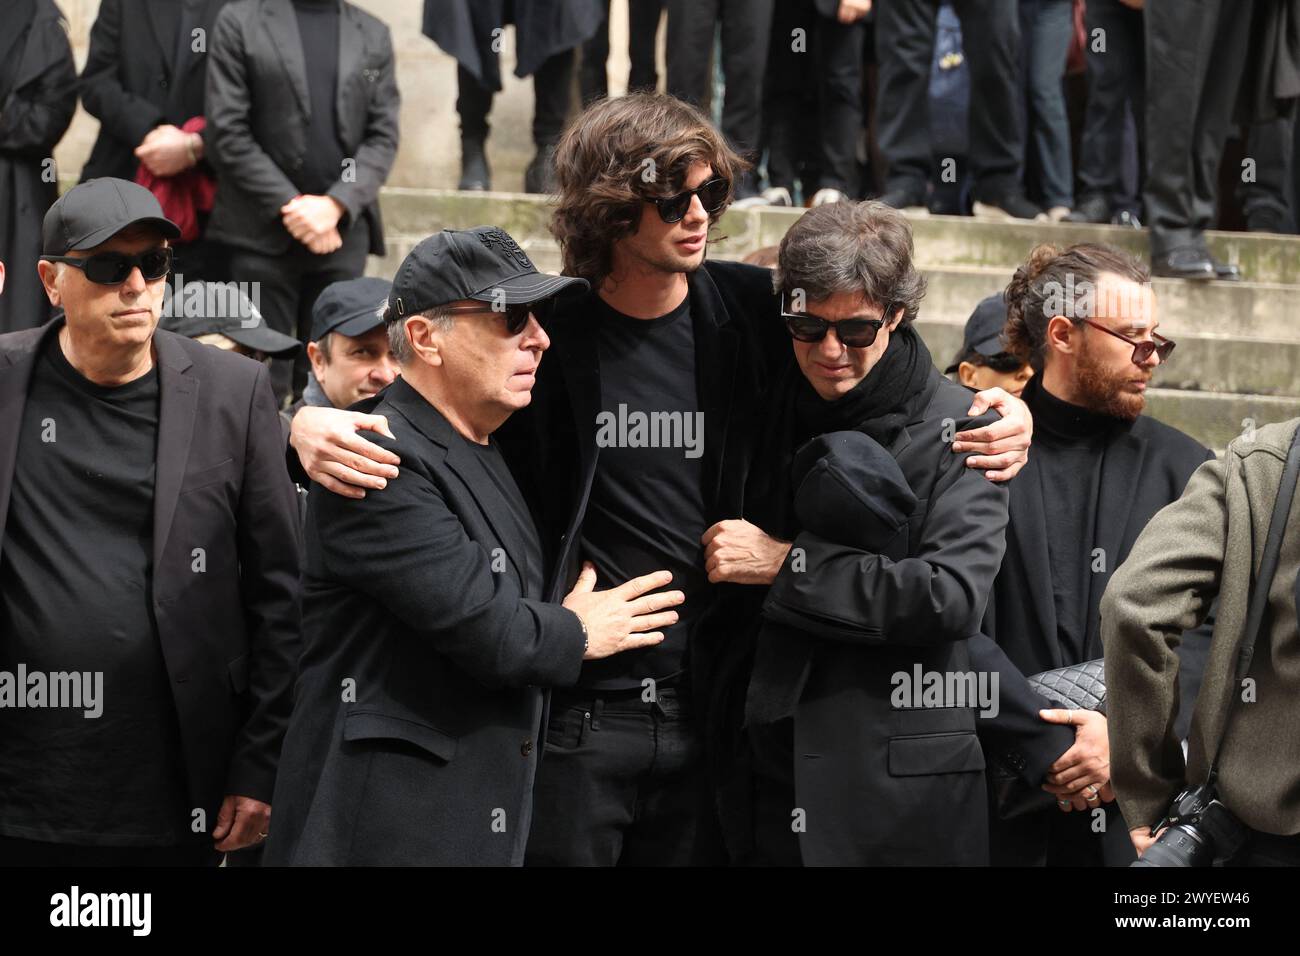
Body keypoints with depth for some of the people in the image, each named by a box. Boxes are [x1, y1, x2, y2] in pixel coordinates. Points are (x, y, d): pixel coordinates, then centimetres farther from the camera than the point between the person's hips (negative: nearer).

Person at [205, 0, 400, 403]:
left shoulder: (373, 35, 12)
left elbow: (383, 136, 5)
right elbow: (227, 132, -4)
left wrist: (337, 204, -11)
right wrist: (289, 204, -11)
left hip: (343, 231, 3)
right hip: (263, 229, -2)